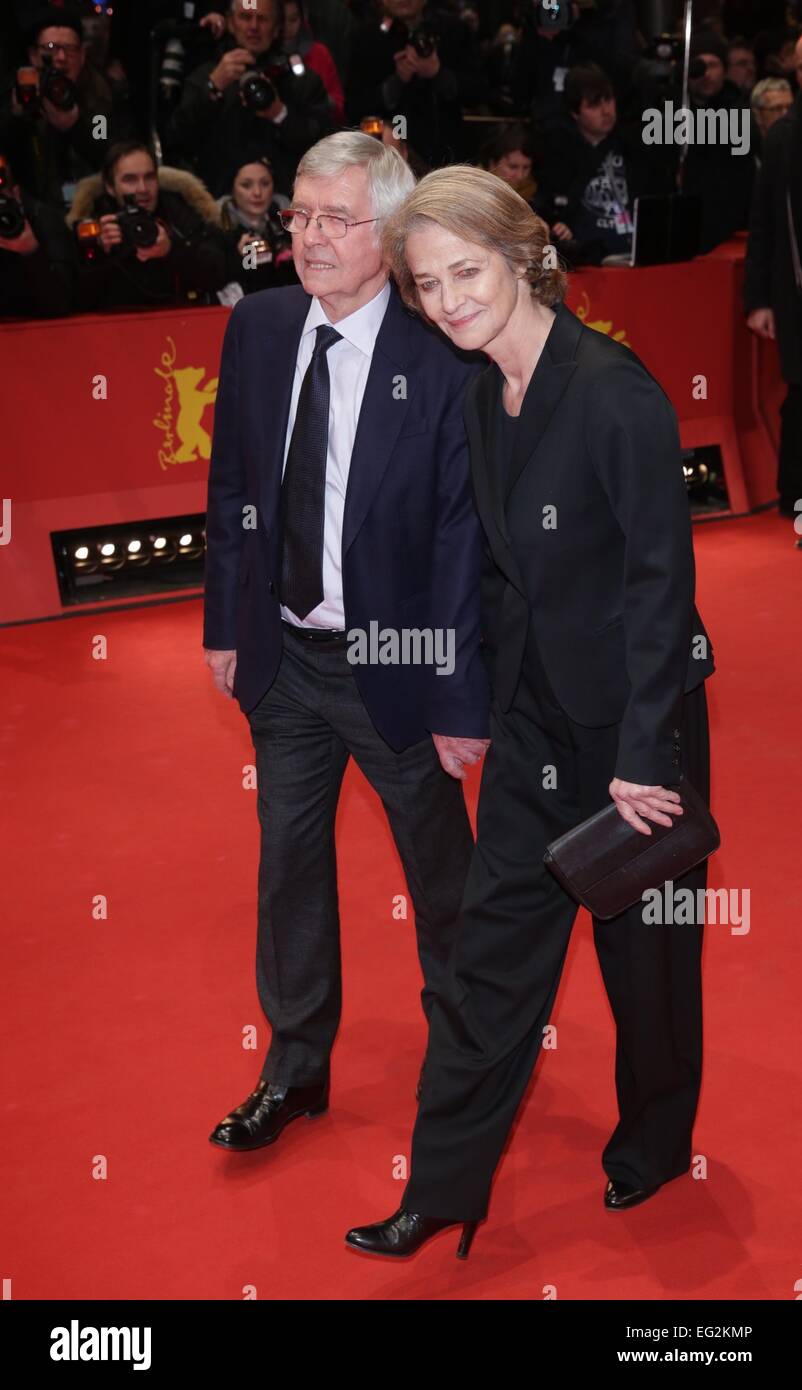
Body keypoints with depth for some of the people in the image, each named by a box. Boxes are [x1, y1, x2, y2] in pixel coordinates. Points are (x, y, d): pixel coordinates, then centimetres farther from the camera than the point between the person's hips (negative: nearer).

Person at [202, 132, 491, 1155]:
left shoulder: (443, 361, -19)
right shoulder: (257, 325, -2)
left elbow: (464, 536, -16)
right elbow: (232, 486, 7)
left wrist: (462, 699, -15)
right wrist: (227, 621, 8)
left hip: (393, 664, -4)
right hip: (283, 657, 5)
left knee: (439, 872, 15)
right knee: (289, 866, 17)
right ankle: (296, 1066, 37)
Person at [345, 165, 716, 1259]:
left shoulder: (614, 390, -20)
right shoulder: (485, 399, 3)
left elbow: (661, 574, -20)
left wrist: (643, 753, -20)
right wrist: (485, 702, 9)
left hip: (634, 713, -6)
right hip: (535, 713, 7)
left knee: (645, 943, 13)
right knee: (496, 936, 8)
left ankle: (656, 1145, 37)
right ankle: (444, 1188, 18)